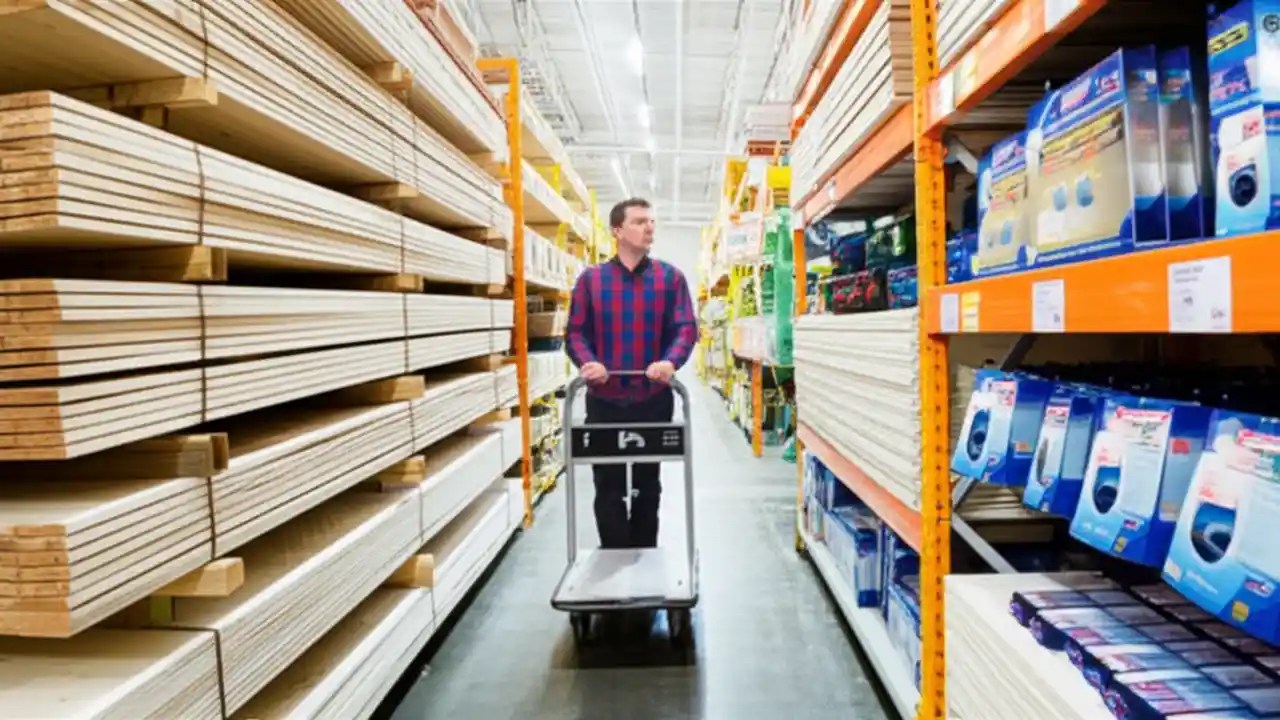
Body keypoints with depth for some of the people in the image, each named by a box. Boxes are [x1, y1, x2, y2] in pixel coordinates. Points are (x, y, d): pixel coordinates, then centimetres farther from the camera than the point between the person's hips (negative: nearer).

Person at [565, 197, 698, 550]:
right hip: (604, 400, -1)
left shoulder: (671, 277, 2)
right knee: (608, 486, 6)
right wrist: (588, 363, -21)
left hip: (654, 399, 1)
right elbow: (575, 332, -1)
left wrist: (670, 362, -24)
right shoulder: (590, 278, 2)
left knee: (648, 485, 15)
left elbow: (686, 327, -5)